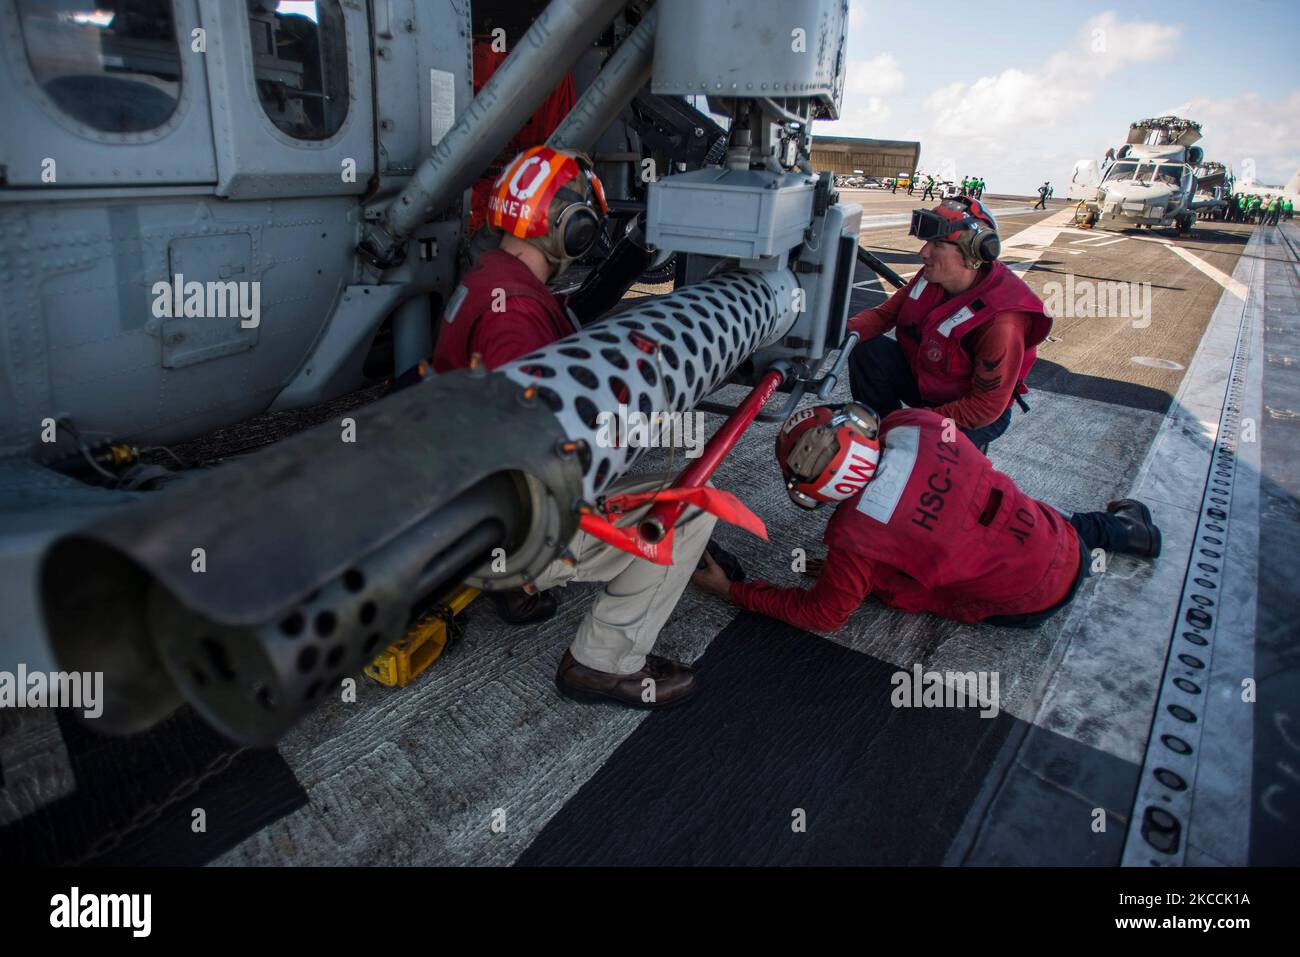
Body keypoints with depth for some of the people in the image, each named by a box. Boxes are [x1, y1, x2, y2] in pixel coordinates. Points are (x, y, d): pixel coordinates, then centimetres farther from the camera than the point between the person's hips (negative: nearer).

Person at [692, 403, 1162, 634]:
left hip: (1029, 603, -6)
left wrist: (730, 590, -8)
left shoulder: (855, 538, -30)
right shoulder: (918, 424, -16)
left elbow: (821, 615, -14)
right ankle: (1112, 527, 32)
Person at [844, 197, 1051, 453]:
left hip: (974, 418, -7)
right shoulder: (930, 277, -12)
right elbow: (884, 313, -1)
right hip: (921, 378, 7)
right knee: (865, 349, -15)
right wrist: (845, 332, -23)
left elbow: (987, 408, -28)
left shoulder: (1000, 321, -33)